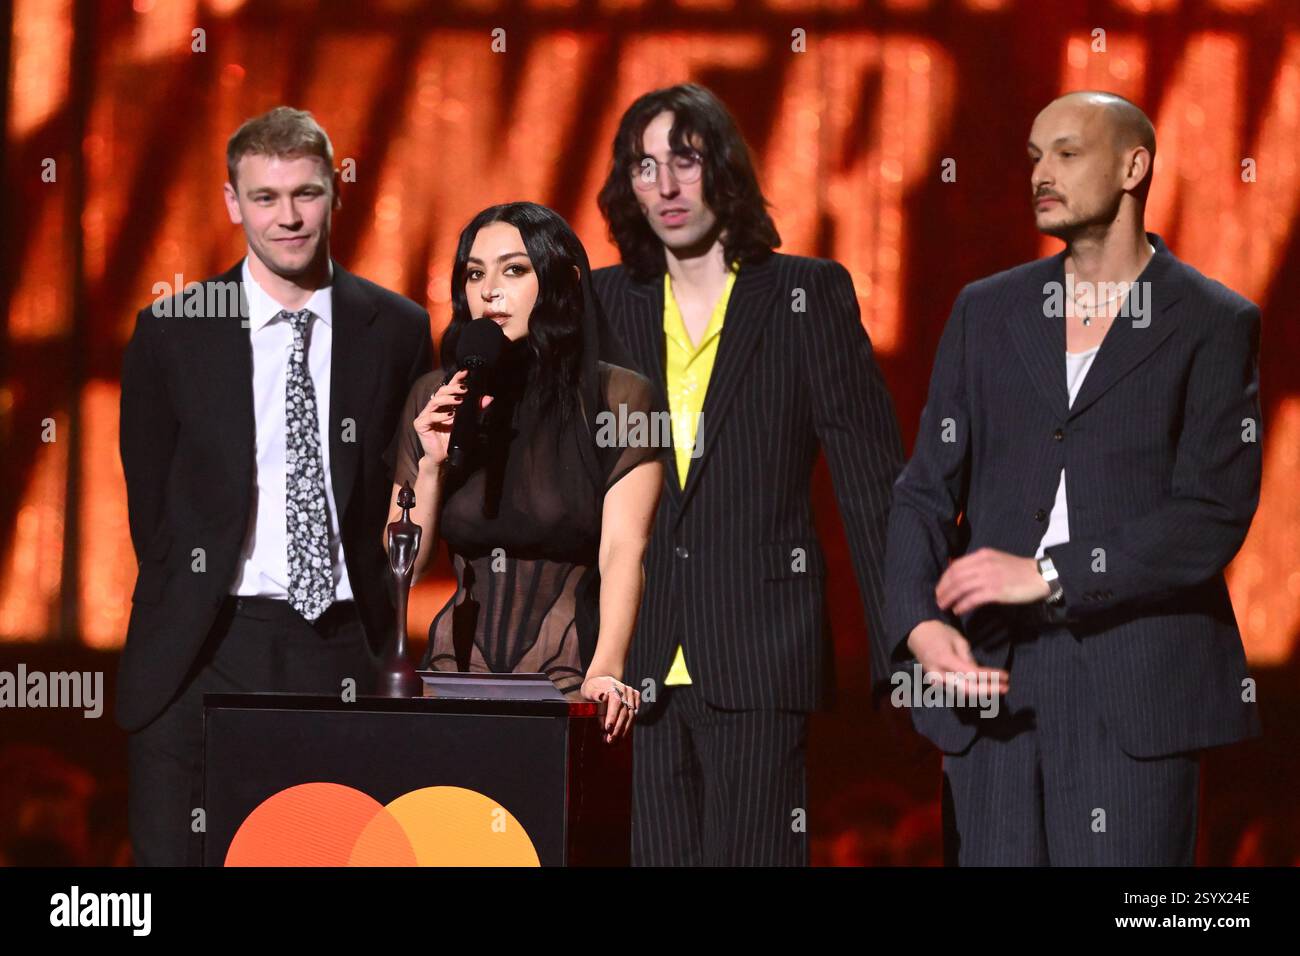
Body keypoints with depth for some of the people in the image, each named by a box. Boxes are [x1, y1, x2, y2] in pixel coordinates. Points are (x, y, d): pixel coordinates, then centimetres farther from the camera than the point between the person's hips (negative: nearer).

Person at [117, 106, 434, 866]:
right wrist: (193, 614, 6)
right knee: (178, 854, -1)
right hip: (204, 658, 0)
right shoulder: (172, 332, 2)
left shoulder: (396, 329, 6)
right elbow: (150, 501, 9)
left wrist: (379, 617, 6)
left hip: (346, 651, 1)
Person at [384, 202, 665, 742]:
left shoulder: (619, 398, -1)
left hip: (570, 680, -3)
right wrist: (432, 465, -6)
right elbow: (401, 568, 9)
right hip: (457, 671, 3)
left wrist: (606, 672, -25)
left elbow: (623, 551, -12)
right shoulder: (435, 401, 10)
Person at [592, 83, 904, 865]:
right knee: (657, 852, 1)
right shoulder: (605, 303, 12)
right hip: (638, 665, 3)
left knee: (750, 852, -6)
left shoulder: (810, 295, 3)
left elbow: (872, 479, 0)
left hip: (759, 660, -3)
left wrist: (901, 648, -7)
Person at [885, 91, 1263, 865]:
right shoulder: (986, 312, 15)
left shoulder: (1215, 325, 2)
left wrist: (1050, 575, -13)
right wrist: (919, 624, -9)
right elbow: (927, 490, 9)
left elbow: (1214, 516, -7)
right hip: (990, 672, 3)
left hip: (1136, 684, -3)